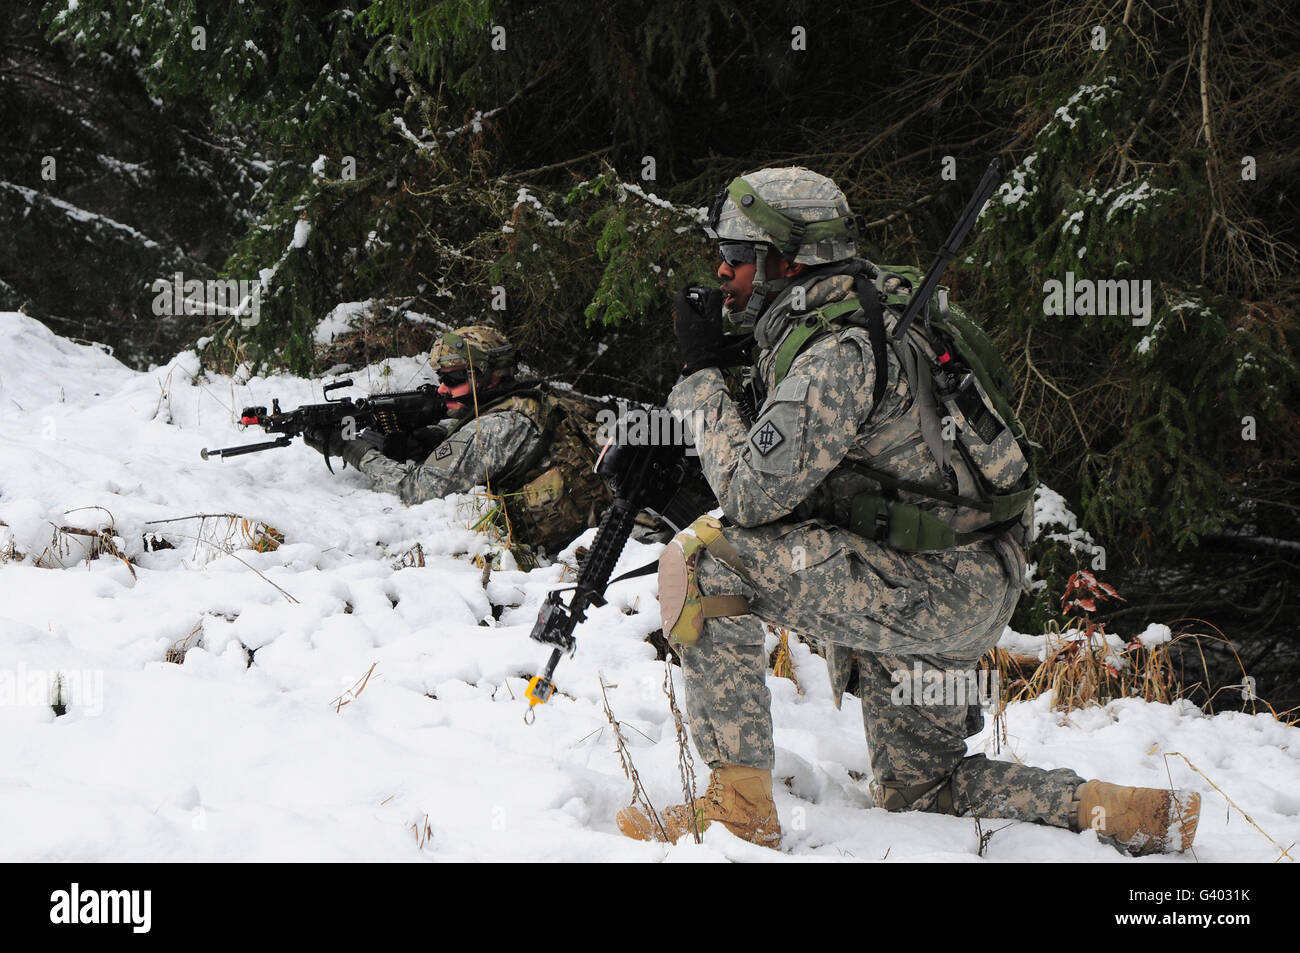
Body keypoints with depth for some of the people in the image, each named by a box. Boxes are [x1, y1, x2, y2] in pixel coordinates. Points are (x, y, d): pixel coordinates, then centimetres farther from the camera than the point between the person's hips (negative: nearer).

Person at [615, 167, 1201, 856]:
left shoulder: (838, 353, -21)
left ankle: (738, 811, -17)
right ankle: (1147, 819, 14)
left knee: (704, 558, -21)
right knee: (915, 790, 20)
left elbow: (752, 494, -25)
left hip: (939, 589, -11)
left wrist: (702, 374, -14)